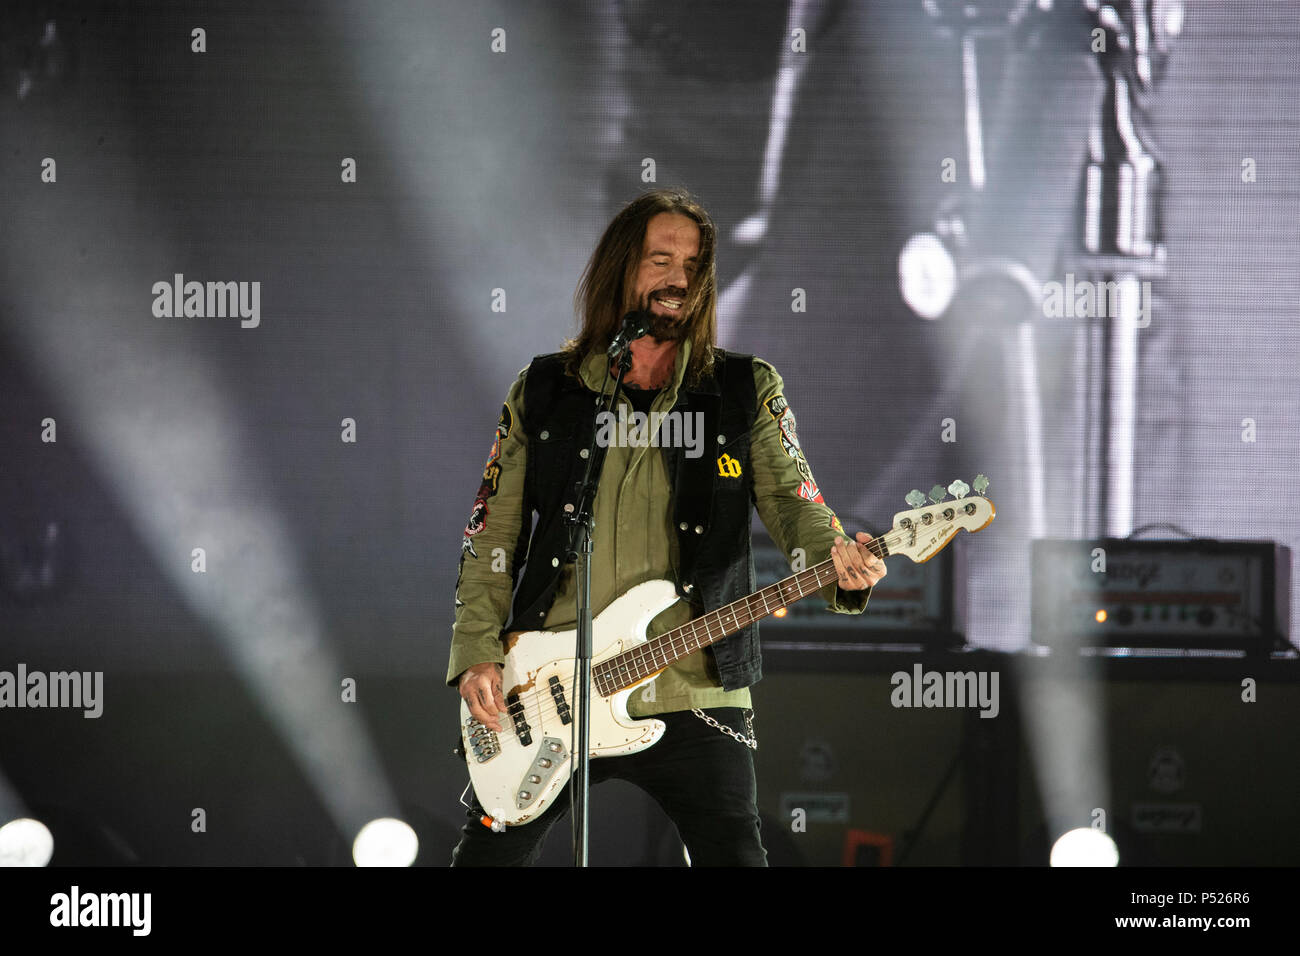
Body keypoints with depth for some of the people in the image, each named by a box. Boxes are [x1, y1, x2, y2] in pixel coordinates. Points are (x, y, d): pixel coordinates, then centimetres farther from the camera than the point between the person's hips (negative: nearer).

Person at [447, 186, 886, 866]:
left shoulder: (746, 391, 8)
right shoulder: (542, 392, 10)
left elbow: (789, 497, -4)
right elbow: (493, 535, 10)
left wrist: (836, 557, -27)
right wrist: (477, 653, -2)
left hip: (692, 697, -1)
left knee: (734, 856, -7)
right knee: (484, 856, 1)